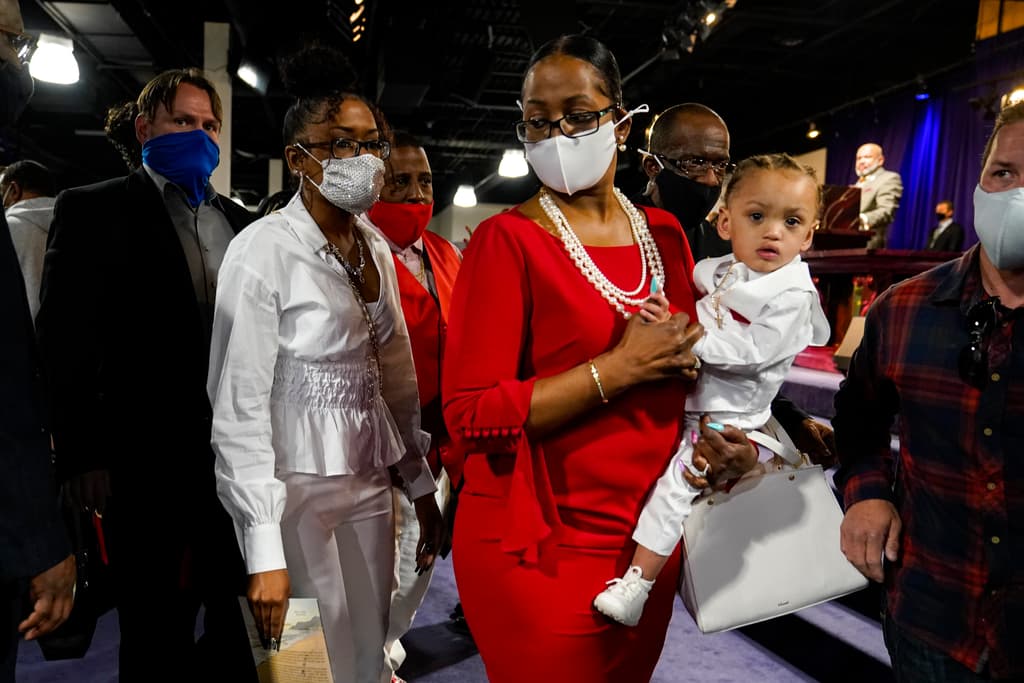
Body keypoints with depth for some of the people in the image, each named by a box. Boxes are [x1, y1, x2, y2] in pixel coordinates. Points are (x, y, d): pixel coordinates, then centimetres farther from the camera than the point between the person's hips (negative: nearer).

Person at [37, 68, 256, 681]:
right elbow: (65, 339, -5)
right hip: (146, 463, -4)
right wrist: (84, 456, -9)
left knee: (240, 629, 15)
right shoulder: (95, 210, 0)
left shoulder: (241, 223, 13)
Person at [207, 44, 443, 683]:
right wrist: (264, 551, -17)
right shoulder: (264, 250, -14)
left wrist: (423, 490, 12)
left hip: (371, 481, 6)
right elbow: (239, 406, -15)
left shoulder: (376, 246, 6)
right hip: (295, 488, -6)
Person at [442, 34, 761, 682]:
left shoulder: (664, 233, 4)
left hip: (653, 538, 6)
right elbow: (470, 415, -20)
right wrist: (620, 369, -22)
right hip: (542, 549, -5)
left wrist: (734, 437, -2)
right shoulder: (508, 240, -13)